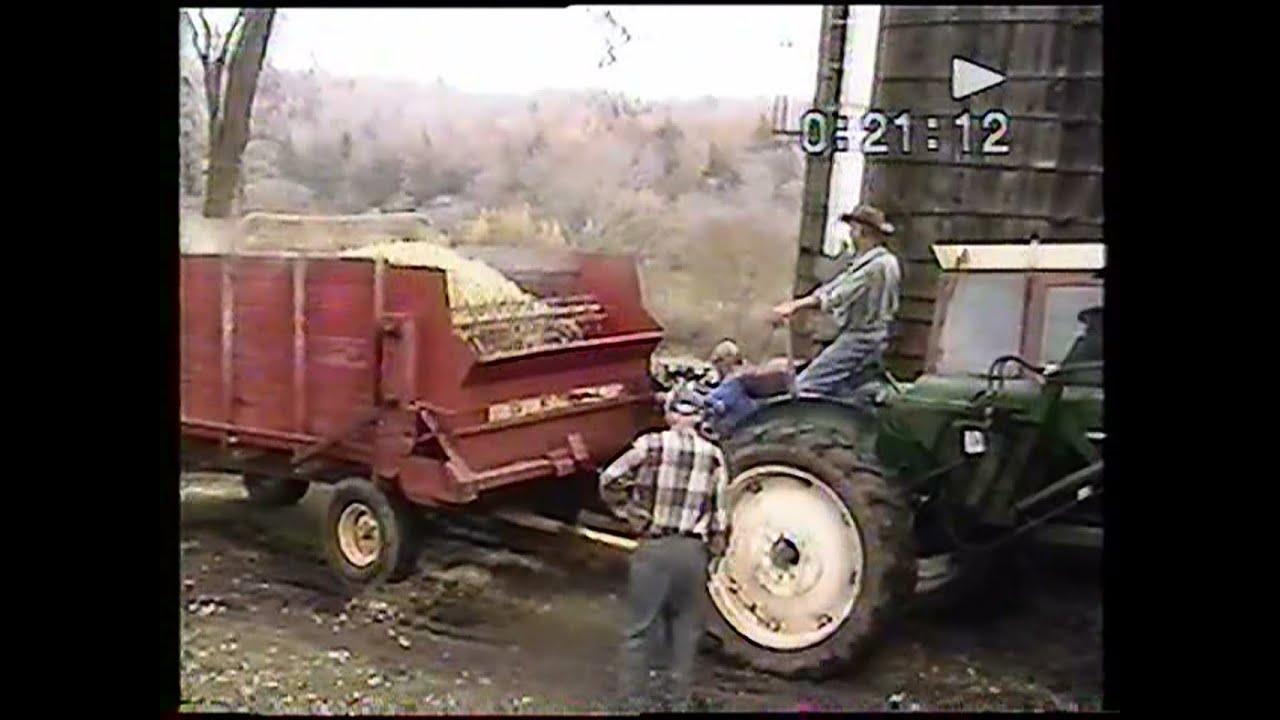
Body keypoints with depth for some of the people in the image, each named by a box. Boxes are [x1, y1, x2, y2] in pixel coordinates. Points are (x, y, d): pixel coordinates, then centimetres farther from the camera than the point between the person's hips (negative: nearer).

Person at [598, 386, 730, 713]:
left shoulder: (652, 445, -3)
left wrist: (633, 515, 3)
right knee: (686, 626, 15)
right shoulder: (713, 456, 3)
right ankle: (680, 698, 21)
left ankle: (636, 697, 15)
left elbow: (610, 480, -9)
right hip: (693, 550, 2)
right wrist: (713, 551, 16)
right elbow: (719, 515, 3)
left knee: (642, 624, 9)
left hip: (654, 547, -2)